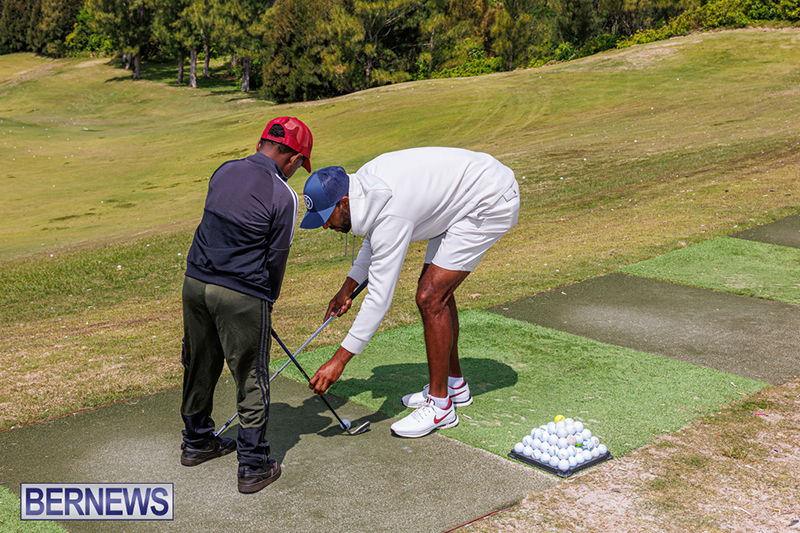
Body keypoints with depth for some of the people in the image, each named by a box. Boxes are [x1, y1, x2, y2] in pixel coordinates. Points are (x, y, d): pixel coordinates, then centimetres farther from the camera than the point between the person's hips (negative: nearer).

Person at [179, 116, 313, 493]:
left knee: (199, 366, 21)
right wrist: (268, 302, 12)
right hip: (241, 294, -6)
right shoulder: (283, 196, -11)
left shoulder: (224, 171, 7)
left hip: (196, 281, 6)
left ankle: (196, 441, 39)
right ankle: (253, 466, 14)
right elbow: (276, 258, -7)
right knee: (251, 380, 7)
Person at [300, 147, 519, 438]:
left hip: (490, 203, -10)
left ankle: (440, 406, -2)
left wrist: (339, 360, -25)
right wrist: (348, 286, 12)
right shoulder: (363, 182, -4)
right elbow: (376, 239, 18)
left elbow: (379, 298, -29)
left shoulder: (390, 214, -31)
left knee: (430, 297, -14)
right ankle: (454, 384, 29)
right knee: (437, 289, 14)